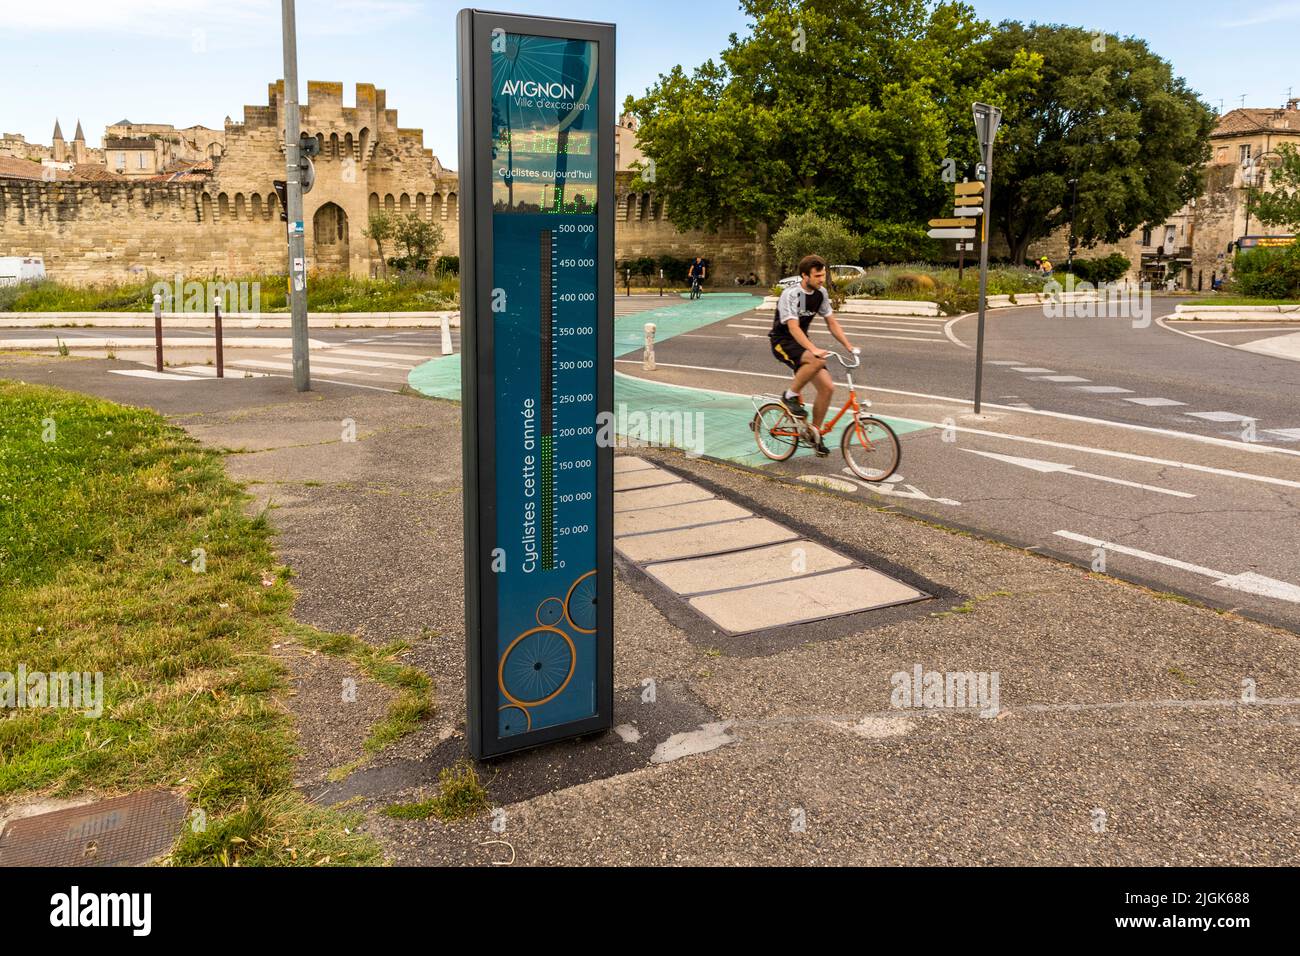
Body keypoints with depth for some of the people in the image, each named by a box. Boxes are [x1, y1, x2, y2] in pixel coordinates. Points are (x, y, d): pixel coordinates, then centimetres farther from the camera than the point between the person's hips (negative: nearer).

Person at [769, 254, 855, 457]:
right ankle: (791, 396, -14)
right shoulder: (790, 295, -21)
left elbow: (832, 323, 8)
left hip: (802, 341, 7)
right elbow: (793, 327, -30)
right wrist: (814, 349, -43)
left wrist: (849, 347, -2)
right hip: (783, 342, -7)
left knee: (827, 387, -8)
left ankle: (815, 432, 7)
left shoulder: (821, 293, 1)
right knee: (817, 361, -36)